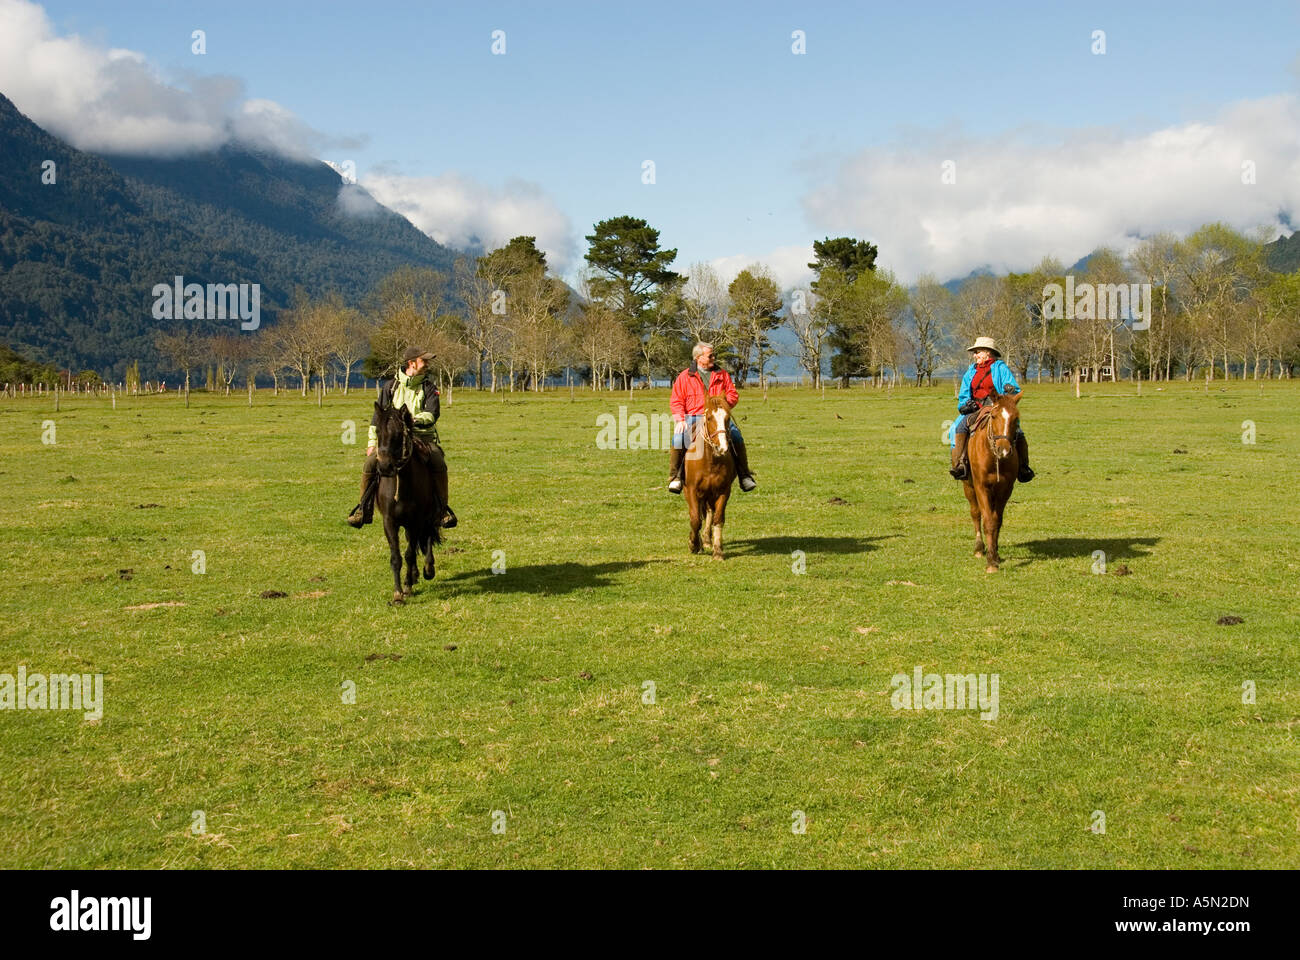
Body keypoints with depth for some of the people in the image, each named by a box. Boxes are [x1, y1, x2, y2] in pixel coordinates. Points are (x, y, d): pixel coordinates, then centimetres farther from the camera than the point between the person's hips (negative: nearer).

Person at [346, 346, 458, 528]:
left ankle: (443, 510, -16)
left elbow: (431, 415, -7)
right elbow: (379, 416, 13)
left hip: (423, 438, -1)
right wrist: (372, 442, 4)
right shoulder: (390, 387, 11)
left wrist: (414, 419, -27)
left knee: (439, 465, -29)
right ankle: (364, 510, -5)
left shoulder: (429, 389, 9)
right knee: (370, 464, -20)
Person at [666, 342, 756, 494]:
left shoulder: (722, 374, 14)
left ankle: (744, 476, -14)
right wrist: (680, 419, -12)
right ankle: (675, 478, -18)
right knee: (678, 438, -28)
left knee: (736, 436, -23)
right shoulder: (684, 377, 7)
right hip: (692, 418, -1)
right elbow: (676, 402, 5)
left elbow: (733, 395, 12)